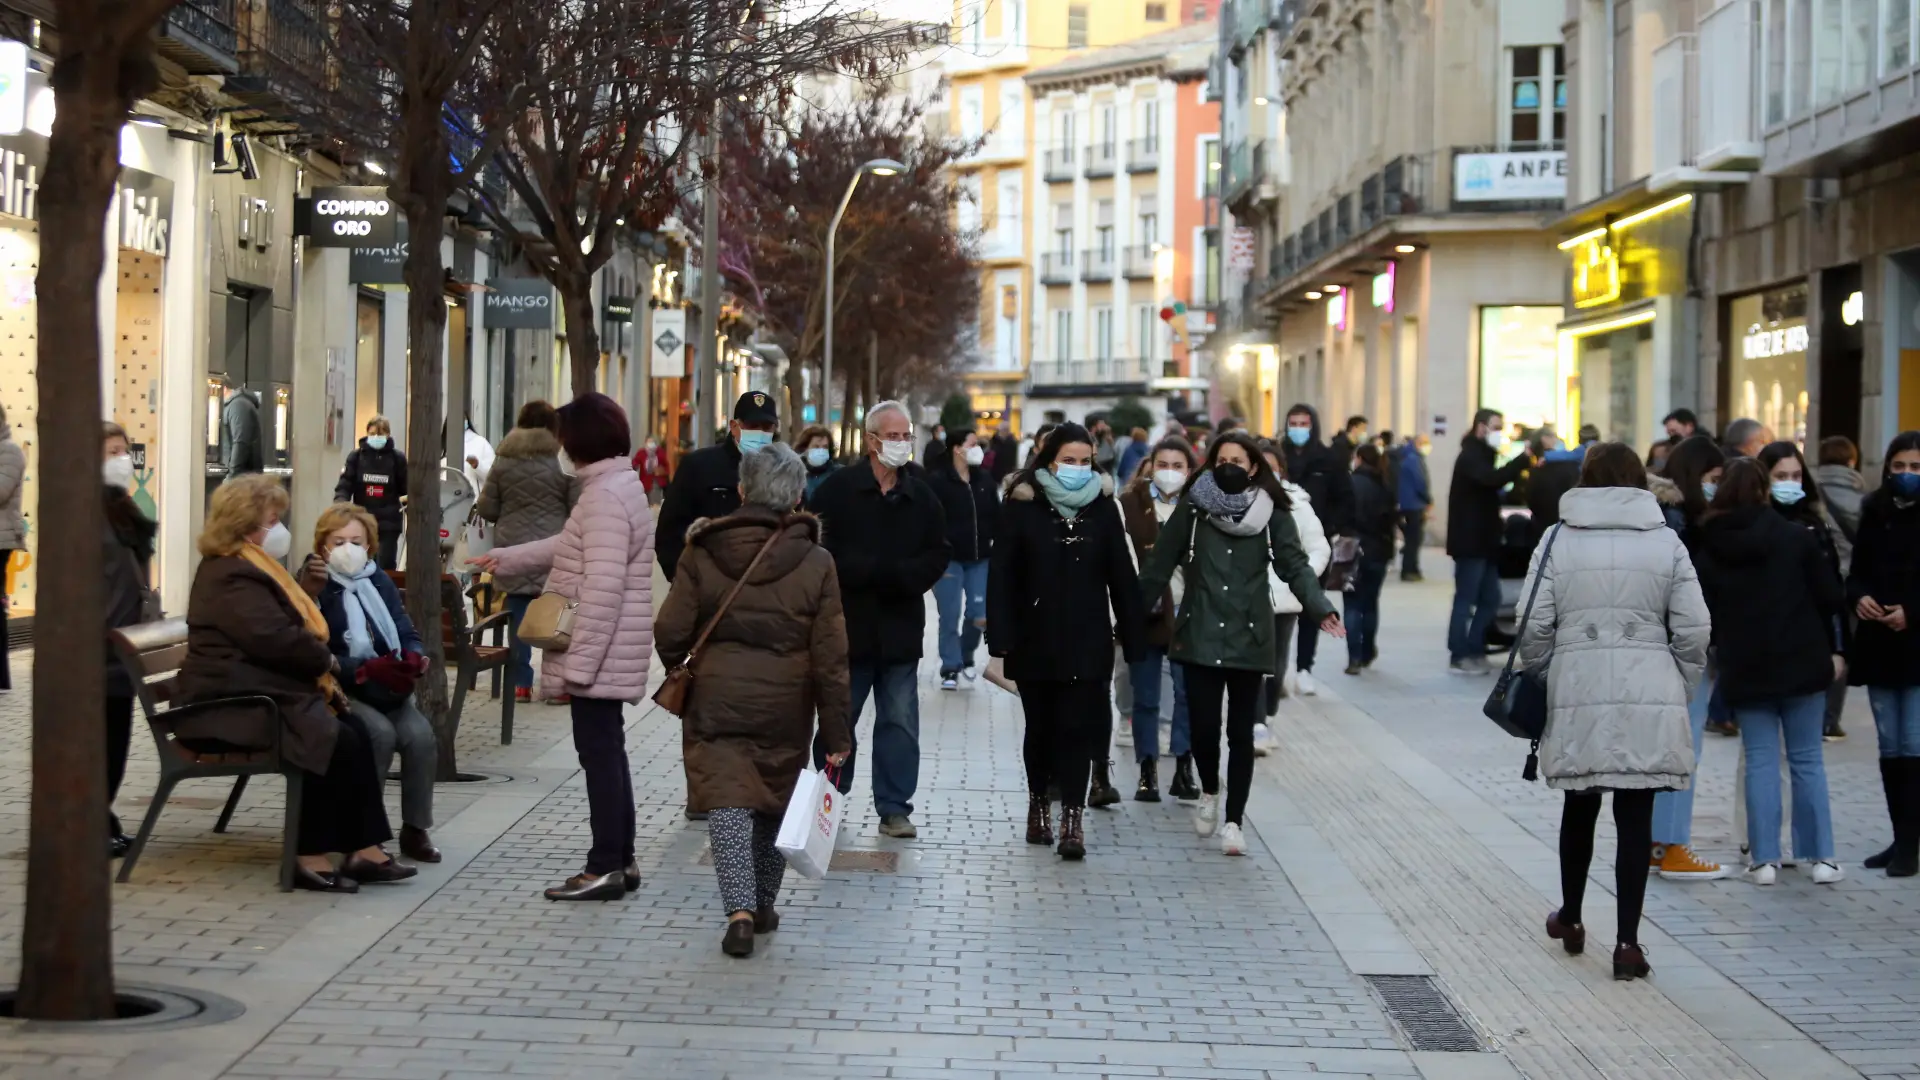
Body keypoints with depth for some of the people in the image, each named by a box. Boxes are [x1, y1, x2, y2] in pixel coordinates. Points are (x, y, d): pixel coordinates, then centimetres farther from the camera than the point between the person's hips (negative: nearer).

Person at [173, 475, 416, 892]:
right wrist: (325, 659, -7)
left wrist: (319, 662, -2)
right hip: (230, 703, -10)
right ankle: (312, 858, -18)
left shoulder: (244, 569, 21)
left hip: (257, 693, 10)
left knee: (353, 732, -6)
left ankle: (364, 849, -11)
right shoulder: (231, 577, -13)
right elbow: (274, 639, -24)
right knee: (333, 740, -24)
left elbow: (289, 628, 17)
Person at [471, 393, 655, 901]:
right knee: (606, 751, 15)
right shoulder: (619, 485, 14)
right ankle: (619, 859, 22)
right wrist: (505, 559, 40)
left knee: (599, 751, -5)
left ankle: (606, 867, -1)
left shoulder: (605, 496, -19)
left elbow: (603, 588, -24)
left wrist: (579, 661, -23)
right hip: (608, 656, 10)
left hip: (598, 654, -10)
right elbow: (569, 547, 30)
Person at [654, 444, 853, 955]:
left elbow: (670, 633, -4)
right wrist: (837, 731, 0)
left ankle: (740, 910, -18)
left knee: (728, 803, -2)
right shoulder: (816, 563, -6)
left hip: (718, 701, -1)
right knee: (774, 803, 18)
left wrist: (675, 668, 20)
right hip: (786, 707, 1)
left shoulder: (702, 554, -6)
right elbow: (831, 657, -6)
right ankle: (764, 906, 30)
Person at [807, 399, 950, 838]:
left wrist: (899, 576, -13)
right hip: (848, 625, -3)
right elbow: (823, 550, -12)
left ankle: (894, 807, 12)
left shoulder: (922, 496, 6)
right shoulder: (839, 489, -5)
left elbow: (938, 554, 5)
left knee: (899, 722, 5)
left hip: (901, 628, 3)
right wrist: (876, 571, -16)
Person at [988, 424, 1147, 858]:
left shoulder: (1103, 509, 2)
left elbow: (1122, 577, 4)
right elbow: (1002, 575, -6)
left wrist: (1133, 637, 2)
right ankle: (1038, 805, 29)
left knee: (1078, 729, -4)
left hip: (1088, 642, 0)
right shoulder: (1024, 507, -4)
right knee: (1041, 729, 13)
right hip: (1036, 640, 0)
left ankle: (1072, 821, -5)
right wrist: (1001, 636, -12)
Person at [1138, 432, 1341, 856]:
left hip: (1249, 638, 0)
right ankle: (1210, 793, 31)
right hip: (1200, 636, 0)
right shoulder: (1193, 508, 2)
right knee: (1203, 726, 0)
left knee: (1241, 732, 1)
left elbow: (1295, 566, -4)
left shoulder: (1272, 514, 2)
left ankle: (1233, 821, 10)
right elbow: (1160, 565, 3)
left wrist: (1320, 608, -21)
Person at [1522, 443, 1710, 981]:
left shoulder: (1558, 542, 2)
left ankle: (1570, 918, 32)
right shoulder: (1667, 543, 3)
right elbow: (1693, 630, 1)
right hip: (1649, 696, -1)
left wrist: (1536, 677, 12)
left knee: (1579, 805, 18)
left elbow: (1533, 627, -2)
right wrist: (1679, 689, 13)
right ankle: (1627, 940, 0)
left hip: (1578, 696, 1)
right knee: (1636, 816, 2)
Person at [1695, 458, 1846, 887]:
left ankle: (1765, 859, 3)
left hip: (1745, 670, 1)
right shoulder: (1797, 537, -4)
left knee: (1760, 761, 6)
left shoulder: (1709, 549, -2)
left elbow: (1704, 612, -1)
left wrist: (1724, 650, 12)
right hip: (1802, 663, -1)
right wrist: (1833, 649, 8)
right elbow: (1829, 596, -3)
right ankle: (1820, 856, 8)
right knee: (1807, 760, 7)